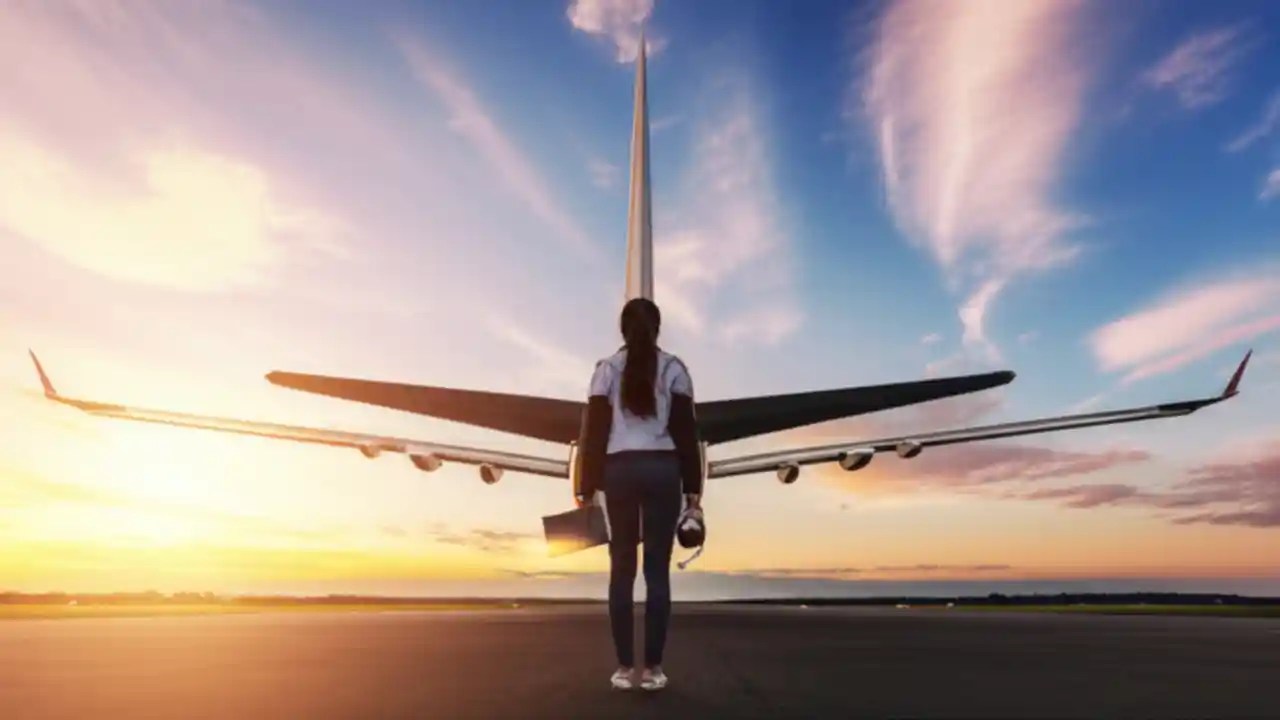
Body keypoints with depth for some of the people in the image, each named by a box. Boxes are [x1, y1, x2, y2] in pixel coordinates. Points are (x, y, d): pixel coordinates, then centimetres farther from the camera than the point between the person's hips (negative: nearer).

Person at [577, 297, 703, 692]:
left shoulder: (607, 368, 2)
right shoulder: (673, 368, 2)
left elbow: (594, 427, 0)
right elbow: (686, 429, 1)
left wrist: (587, 485, 5)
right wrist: (693, 484, 6)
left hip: (619, 469, 0)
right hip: (662, 469, 0)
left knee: (622, 568, 6)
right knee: (658, 570, 3)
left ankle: (624, 667, 9)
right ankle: (653, 668, 7)